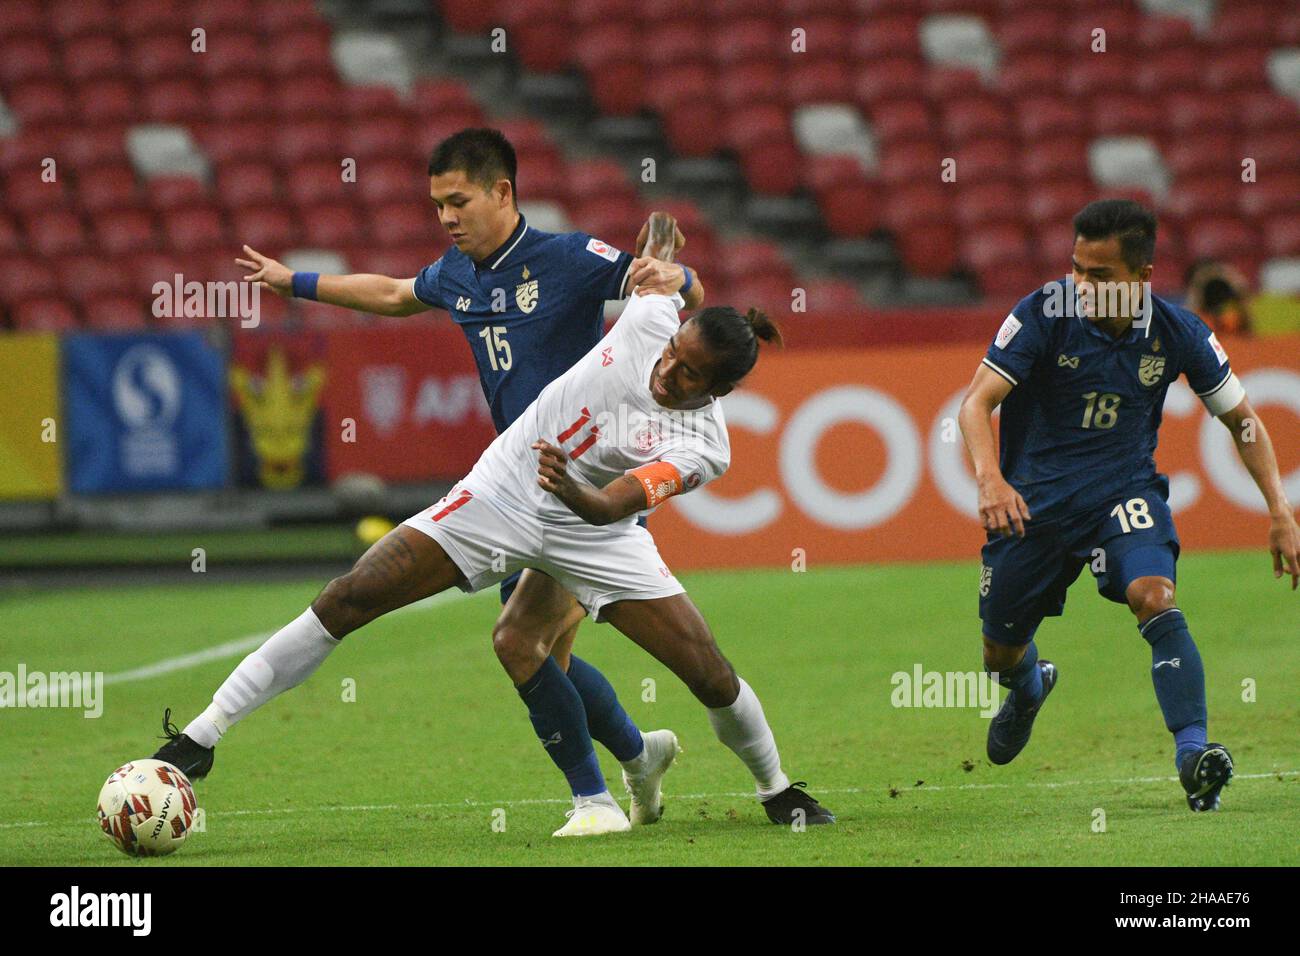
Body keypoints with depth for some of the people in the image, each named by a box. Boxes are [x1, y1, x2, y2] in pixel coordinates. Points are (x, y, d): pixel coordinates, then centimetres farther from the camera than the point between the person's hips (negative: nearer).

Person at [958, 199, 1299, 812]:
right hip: (1034, 500, 0)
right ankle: (1029, 691, 51)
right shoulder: (1044, 315, -18)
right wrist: (991, 478, -41)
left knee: (1154, 595, -30)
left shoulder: (1178, 334, -11)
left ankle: (1194, 752, -36)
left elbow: (1242, 421, 4)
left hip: (1124, 491, 0)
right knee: (1001, 655, 12)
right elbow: (976, 403, -21)